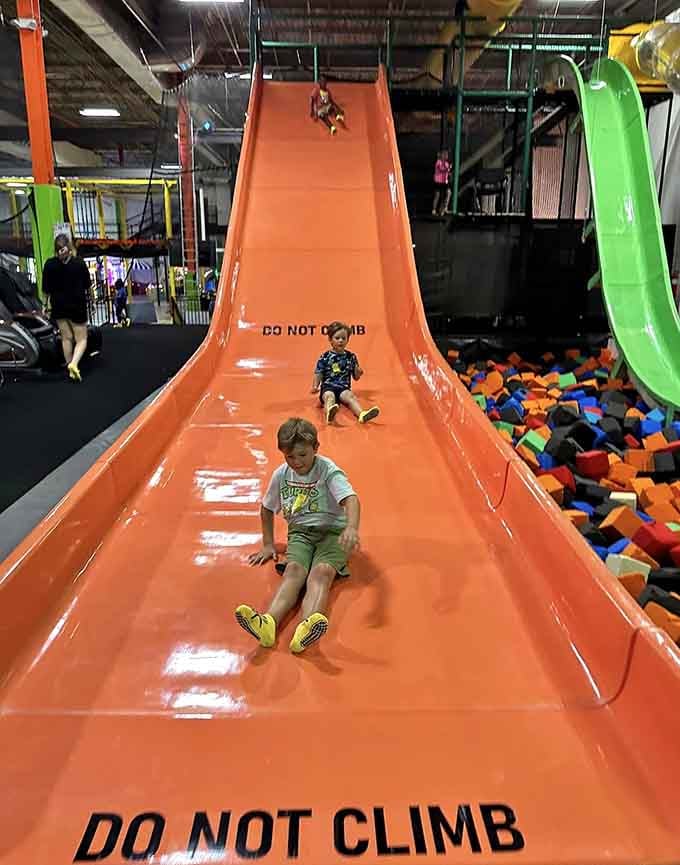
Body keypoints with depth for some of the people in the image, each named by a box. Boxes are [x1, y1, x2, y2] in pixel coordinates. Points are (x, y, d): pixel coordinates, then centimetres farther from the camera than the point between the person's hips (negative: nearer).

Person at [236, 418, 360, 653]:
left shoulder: (328, 470, -10)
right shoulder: (281, 475, 5)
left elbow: (351, 499, -26)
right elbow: (266, 509, 21)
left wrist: (352, 528, -46)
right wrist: (268, 544, 16)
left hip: (332, 530, -3)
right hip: (300, 532, 3)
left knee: (322, 571, -32)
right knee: (294, 570, -28)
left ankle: (304, 631, -59)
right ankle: (268, 623, -56)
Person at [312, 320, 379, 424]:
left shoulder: (351, 357, 12)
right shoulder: (325, 357, 5)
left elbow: (356, 377, 16)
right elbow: (318, 374, 5)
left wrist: (358, 372, -7)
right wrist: (315, 386, -13)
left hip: (343, 388, 2)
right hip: (328, 386, -2)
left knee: (350, 396, -30)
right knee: (329, 396, -34)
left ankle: (361, 414, -58)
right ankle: (329, 412, -69)